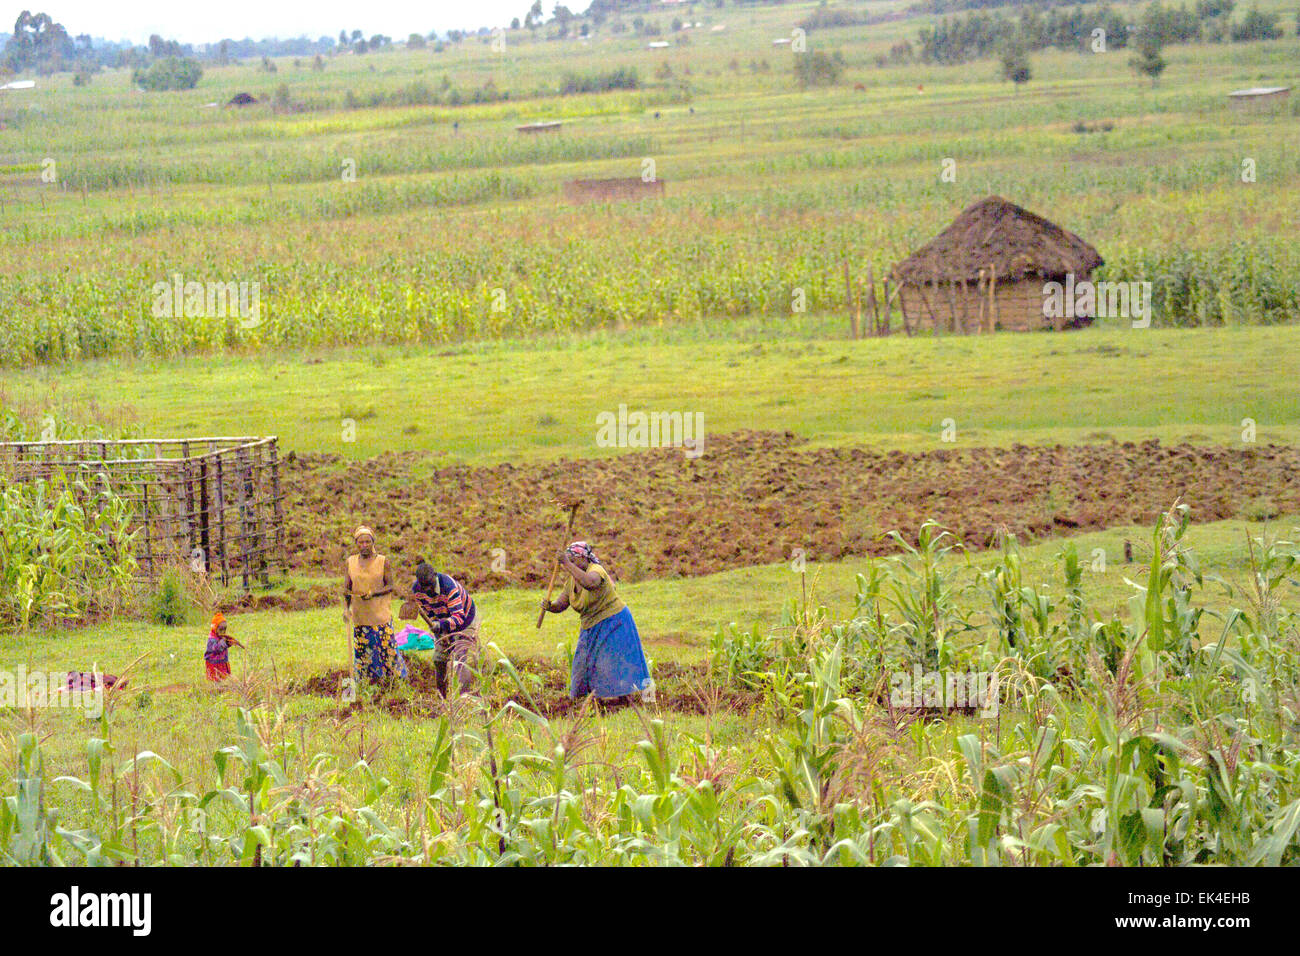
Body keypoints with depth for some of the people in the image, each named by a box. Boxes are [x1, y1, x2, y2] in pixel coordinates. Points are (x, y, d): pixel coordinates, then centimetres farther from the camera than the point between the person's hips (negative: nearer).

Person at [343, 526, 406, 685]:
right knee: (362, 649, 5)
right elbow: (346, 589, 6)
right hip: (359, 616, 3)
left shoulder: (382, 561, -1)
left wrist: (373, 593, -20)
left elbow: (390, 586, -3)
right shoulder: (351, 562, 5)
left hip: (380, 614, -3)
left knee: (386, 648, -2)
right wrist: (346, 608, -10)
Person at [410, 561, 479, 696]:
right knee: (439, 660, 2)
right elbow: (427, 612, -2)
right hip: (443, 622, 6)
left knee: (460, 659, -21)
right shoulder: (416, 590, -18)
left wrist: (441, 625, -53)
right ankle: (441, 698, 14)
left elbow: (459, 617, -38)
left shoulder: (449, 586, -37)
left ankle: (465, 695, -26)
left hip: (465, 619, -6)